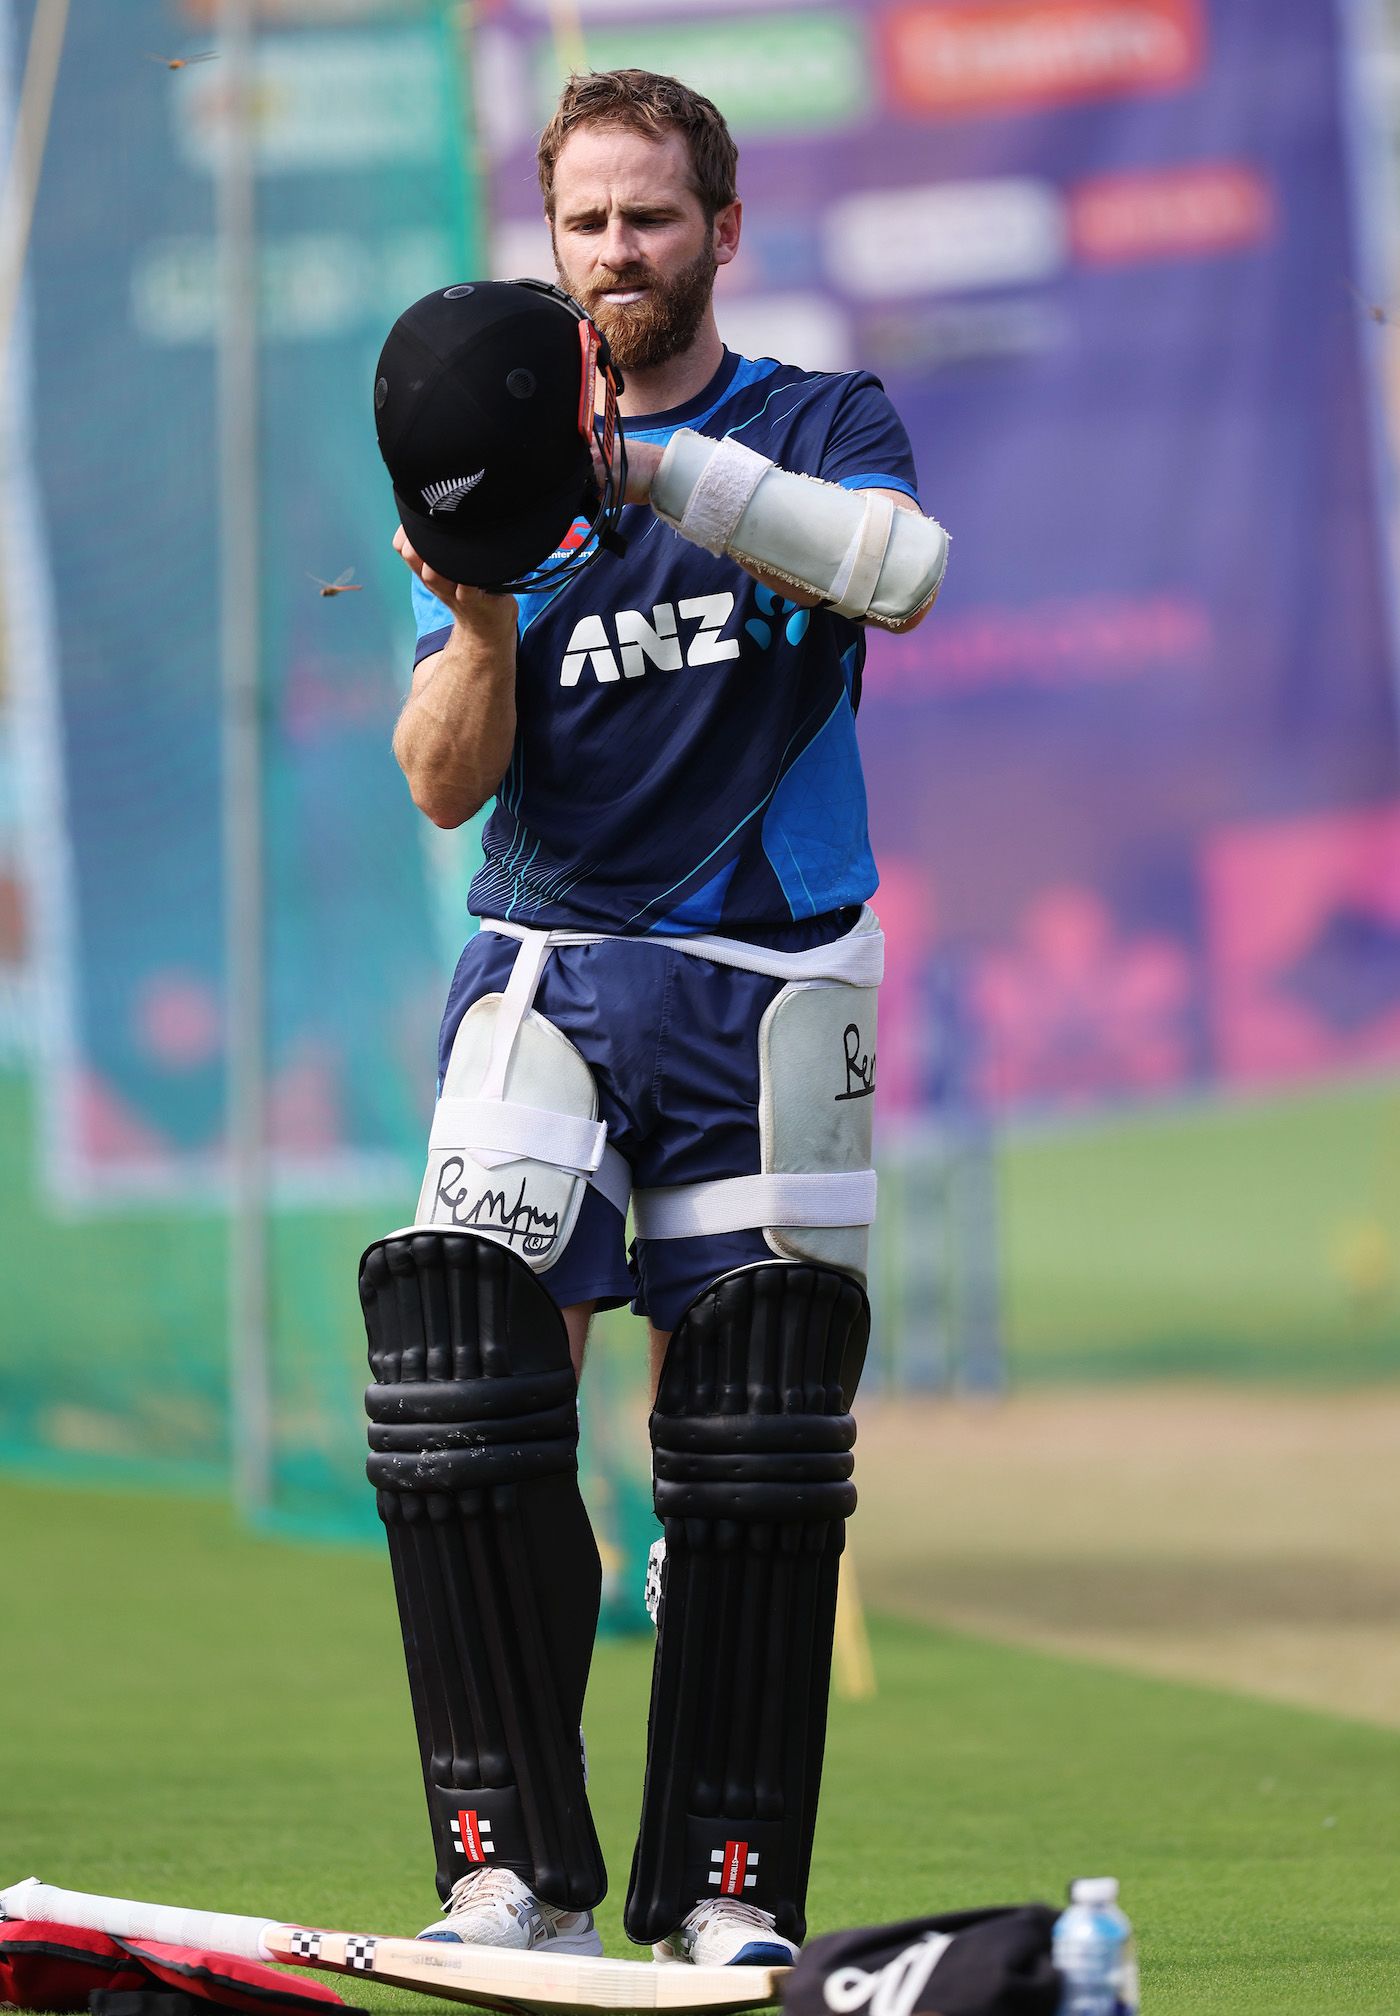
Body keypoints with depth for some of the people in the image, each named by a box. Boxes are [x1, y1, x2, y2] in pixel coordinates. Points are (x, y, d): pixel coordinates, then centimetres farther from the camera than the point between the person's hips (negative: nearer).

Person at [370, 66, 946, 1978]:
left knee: (758, 1451, 0)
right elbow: (445, 785, 4)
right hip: (546, 962, 1)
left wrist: (658, 468, -26)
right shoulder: (505, 472, 13)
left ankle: (727, 1888, 8)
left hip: (769, 983, -1)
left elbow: (901, 568, -18)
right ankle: (511, 1871, -14)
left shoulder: (824, 425, 7)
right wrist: (483, 628, -17)